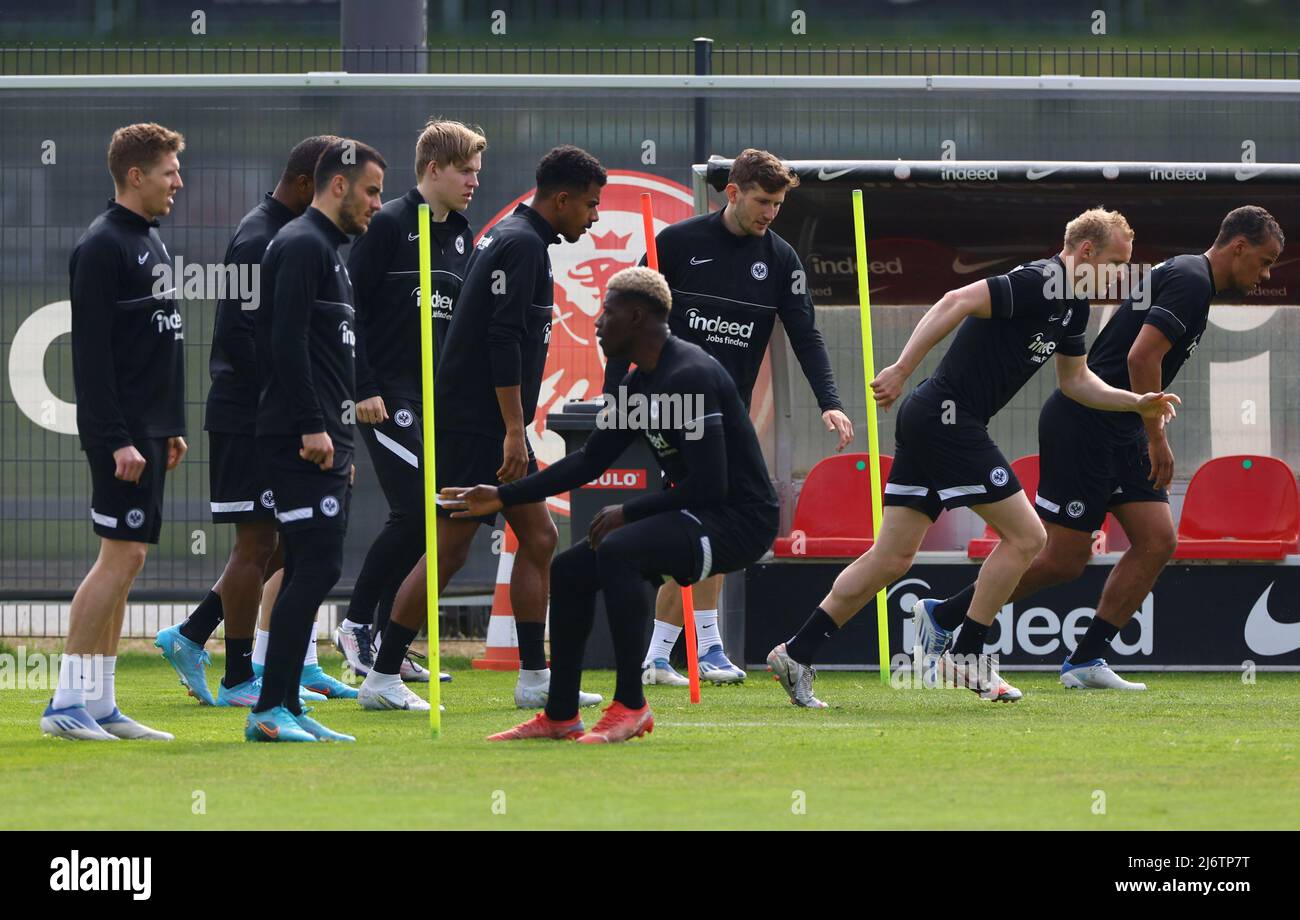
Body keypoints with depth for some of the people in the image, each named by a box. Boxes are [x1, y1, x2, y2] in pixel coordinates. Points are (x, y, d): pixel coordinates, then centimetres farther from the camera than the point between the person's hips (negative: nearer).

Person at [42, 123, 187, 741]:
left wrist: (171, 429, 20)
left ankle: (101, 707, 11)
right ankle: (67, 702, -9)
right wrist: (117, 440, -21)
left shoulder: (151, 243, 17)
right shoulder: (102, 247, -13)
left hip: (148, 429, 9)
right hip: (121, 432, -9)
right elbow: (92, 353, -17)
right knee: (122, 557, -11)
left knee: (124, 561, 9)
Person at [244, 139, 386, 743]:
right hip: (301, 442, -11)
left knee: (308, 572, 9)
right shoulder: (302, 245, -10)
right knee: (317, 566, -13)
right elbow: (286, 341, -20)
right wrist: (312, 427, -23)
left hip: (323, 443, 11)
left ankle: (285, 710, 10)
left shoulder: (327, 250, 22)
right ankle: (270, 711, -14)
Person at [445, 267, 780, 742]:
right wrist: (503, 496, 16)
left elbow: (709, 484, -26)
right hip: (701, 518, 11)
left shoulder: (690, 376, -20)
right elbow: (588, 461, 20)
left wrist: (628, 513, -16)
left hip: (739, 521, -11)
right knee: (570, 570, 10)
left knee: (616, 552, -30)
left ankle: (631, 705, -23)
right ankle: (560, 716, 15)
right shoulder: (640, 383, 12)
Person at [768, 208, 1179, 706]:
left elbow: (1075, 380, 30)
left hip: (928, 422, 10)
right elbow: (957, 302, -24)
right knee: (1024, 535, -6)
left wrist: (1137, 403, 19)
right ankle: (965, 657, 0)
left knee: (892, 558, 8)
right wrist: (902, 369, -29)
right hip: (947, 417, -10)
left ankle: (796, 653, 7)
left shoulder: (1073, 306, 17)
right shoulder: (1037, 282, -15)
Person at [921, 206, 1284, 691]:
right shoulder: (1190, 281, -15)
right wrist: (1156, 438, -21)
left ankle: (1086, 660, 2)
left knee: (1157, 541, 0)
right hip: (1085, 426, -10)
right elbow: (1141, 357, -25)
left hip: (1117, 431, 10)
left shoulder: (1188, 277, 18)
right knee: (1064, 560, -7)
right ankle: (943, 617, 6)